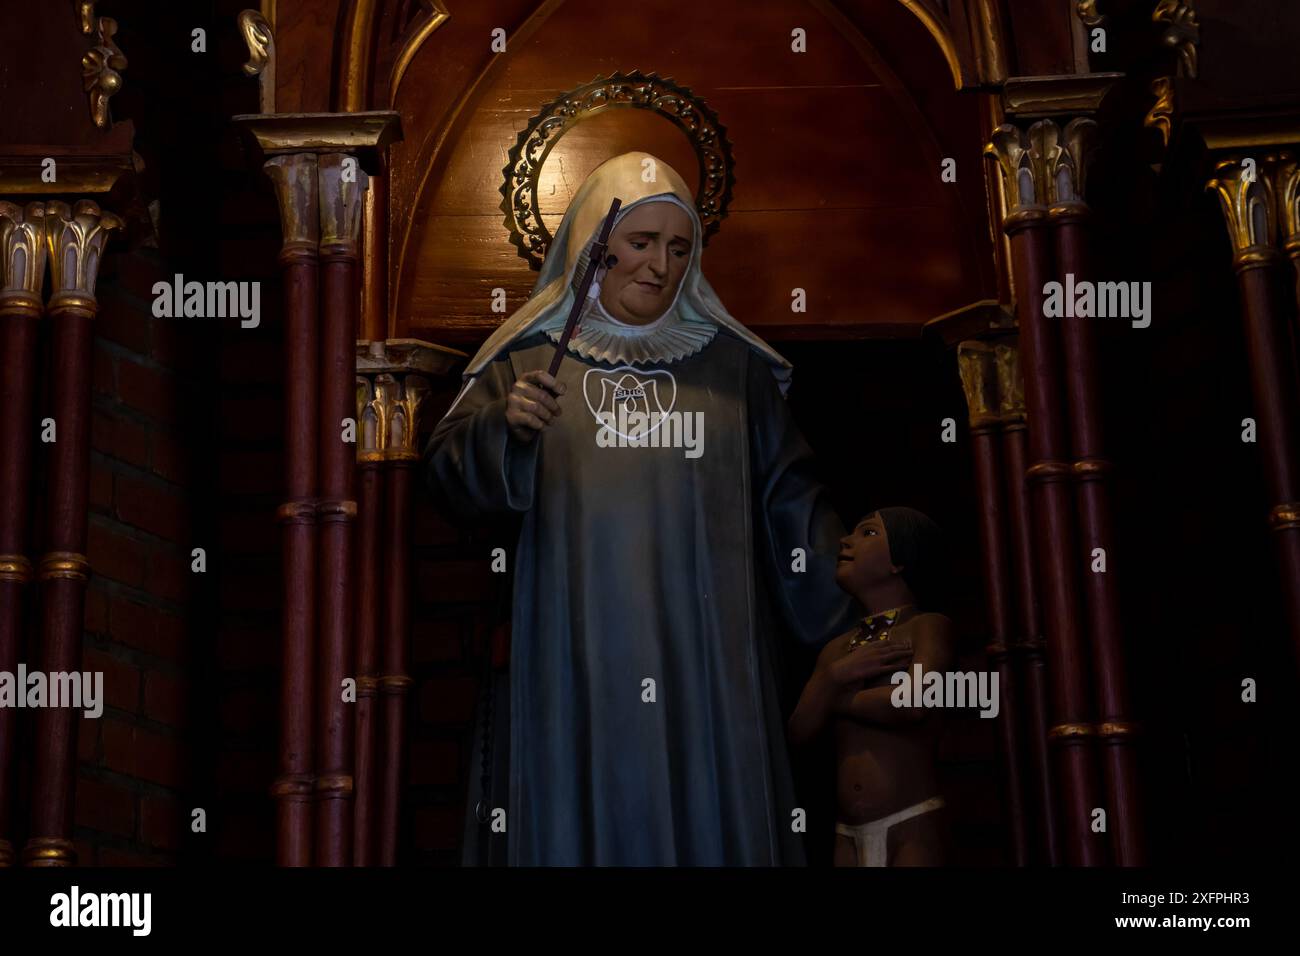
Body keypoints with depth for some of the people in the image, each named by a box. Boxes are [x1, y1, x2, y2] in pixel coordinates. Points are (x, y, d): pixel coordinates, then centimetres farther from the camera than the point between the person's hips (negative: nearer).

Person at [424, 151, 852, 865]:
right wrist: (506, 427, -20)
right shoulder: (531, 353, 5)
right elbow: (449, 467, 0)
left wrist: (856, 606, -3)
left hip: (705, 653, 1)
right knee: (595, 807, 2)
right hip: (583, 653, -1)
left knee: (708, 809, 3)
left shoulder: (732, 361, 9)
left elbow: (787, 496, 7)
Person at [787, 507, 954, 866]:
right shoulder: (837, 650, 15)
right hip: (848, 834, 5)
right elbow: (797, 733, 7)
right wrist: (835, 676, -10)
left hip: (911, 827, -5)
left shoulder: (928, 627, -2)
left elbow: (914, 705, -20)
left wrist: (838, 701, -3)